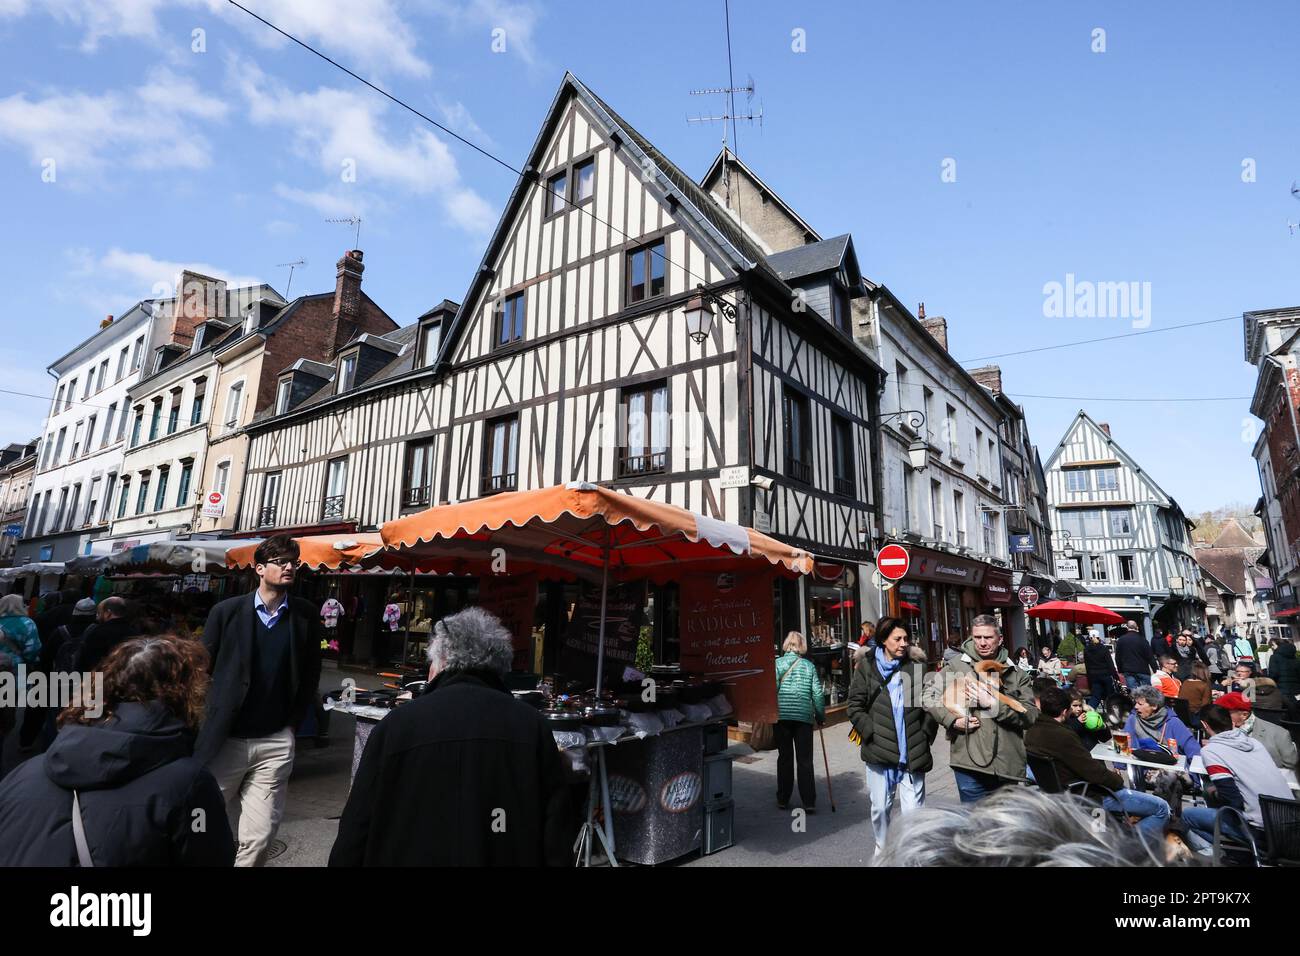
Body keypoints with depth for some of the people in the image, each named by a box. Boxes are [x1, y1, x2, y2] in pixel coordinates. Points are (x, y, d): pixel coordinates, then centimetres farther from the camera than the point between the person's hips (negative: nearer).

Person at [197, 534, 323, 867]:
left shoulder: (306, 616, 0)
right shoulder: (226, 611, -3)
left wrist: (292, 723, 5)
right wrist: (208, 724, 3)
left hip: (275, 743, 0)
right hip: (225, 738, 0)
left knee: (259, 837, 4)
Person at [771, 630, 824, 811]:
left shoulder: (777, 663, 0)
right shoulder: (809, 665, 4)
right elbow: (817, 693, 3)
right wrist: (821, 715, 14)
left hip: (781, 716, 0)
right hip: (804, 716, 0)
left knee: (784, 758, 10)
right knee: (805, 760, 7)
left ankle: (783, 799, 18)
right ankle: (808, 801, 6)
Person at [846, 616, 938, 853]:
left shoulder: (918, 666, 2)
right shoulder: (867, 667, 1)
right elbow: (855, 706, 2)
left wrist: (925, 736, 1)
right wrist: (871, 733, -6)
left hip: (912, 752, 0)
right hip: (879, 752, 0)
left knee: (914, 809, -1)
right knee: (880, 807, 12)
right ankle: (882, 848, 36)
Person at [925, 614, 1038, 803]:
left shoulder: (1016, 674, 7)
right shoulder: (957, 665, 1)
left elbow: (1030, 716, -2)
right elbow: (929, 693, 1)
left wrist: (992, 704, -12)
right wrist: (952, 720, -11)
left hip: (1007, 766, 3)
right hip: (970, 762, -2)